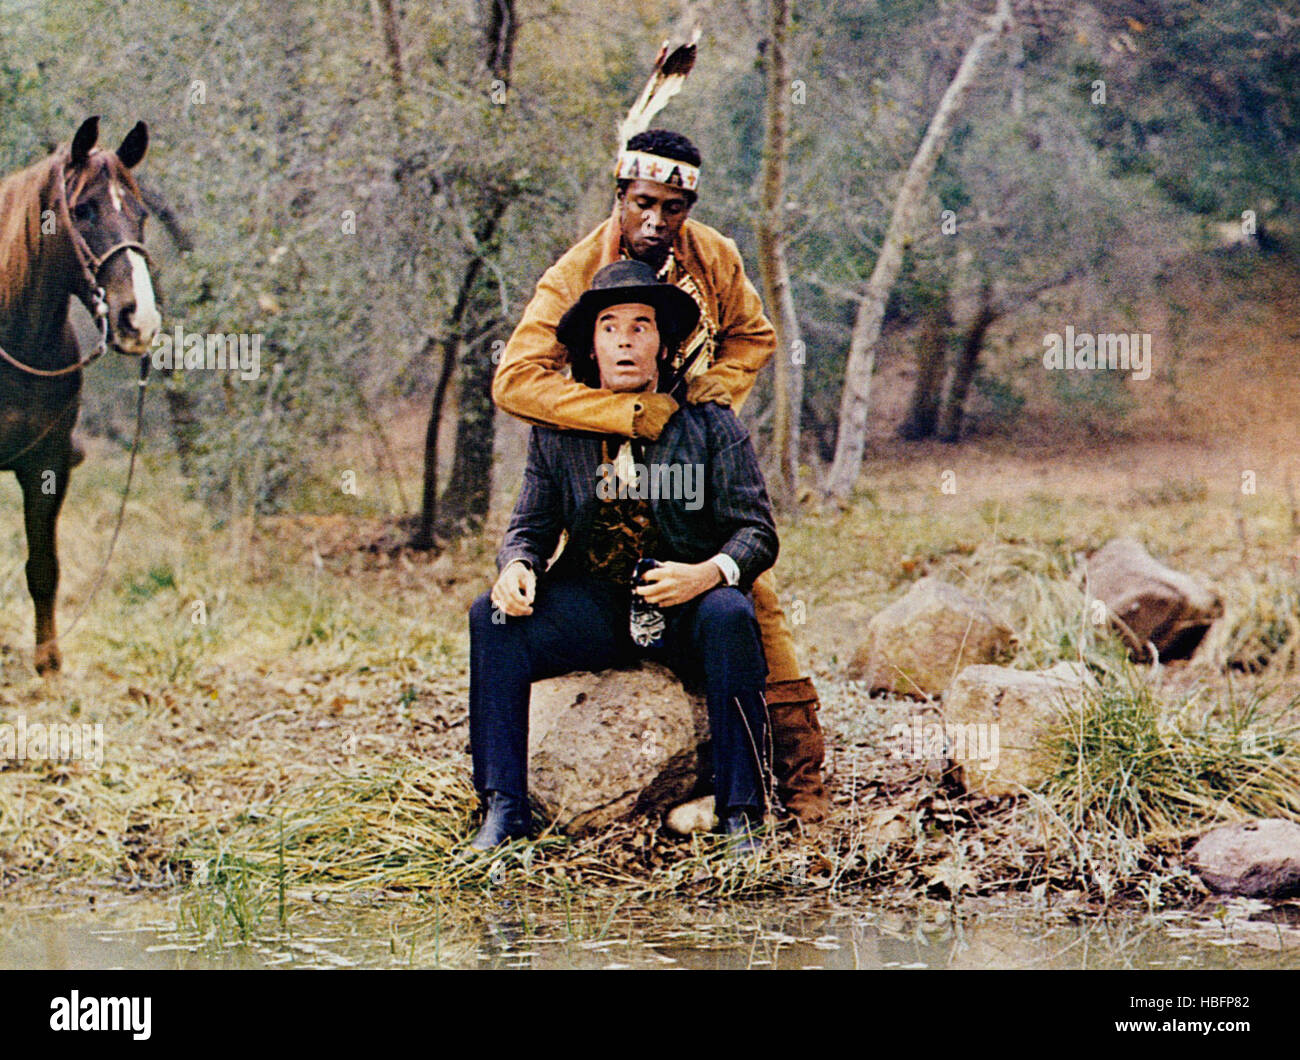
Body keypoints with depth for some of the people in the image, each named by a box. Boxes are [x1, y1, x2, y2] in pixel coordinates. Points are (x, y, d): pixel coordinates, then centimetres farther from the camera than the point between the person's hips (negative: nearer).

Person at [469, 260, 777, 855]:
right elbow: (531, 527, 10)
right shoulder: (558, 431, 7)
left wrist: (710, 572, -26)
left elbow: (757, 531, -4)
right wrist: (517, 567, -16)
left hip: (687, 604, -2)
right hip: (592, 601, 2)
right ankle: (504, 808, -18)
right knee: (493, 617, -22)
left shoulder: (710, 425, 0)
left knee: (729, 617, -35)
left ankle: (740, 816, -28)